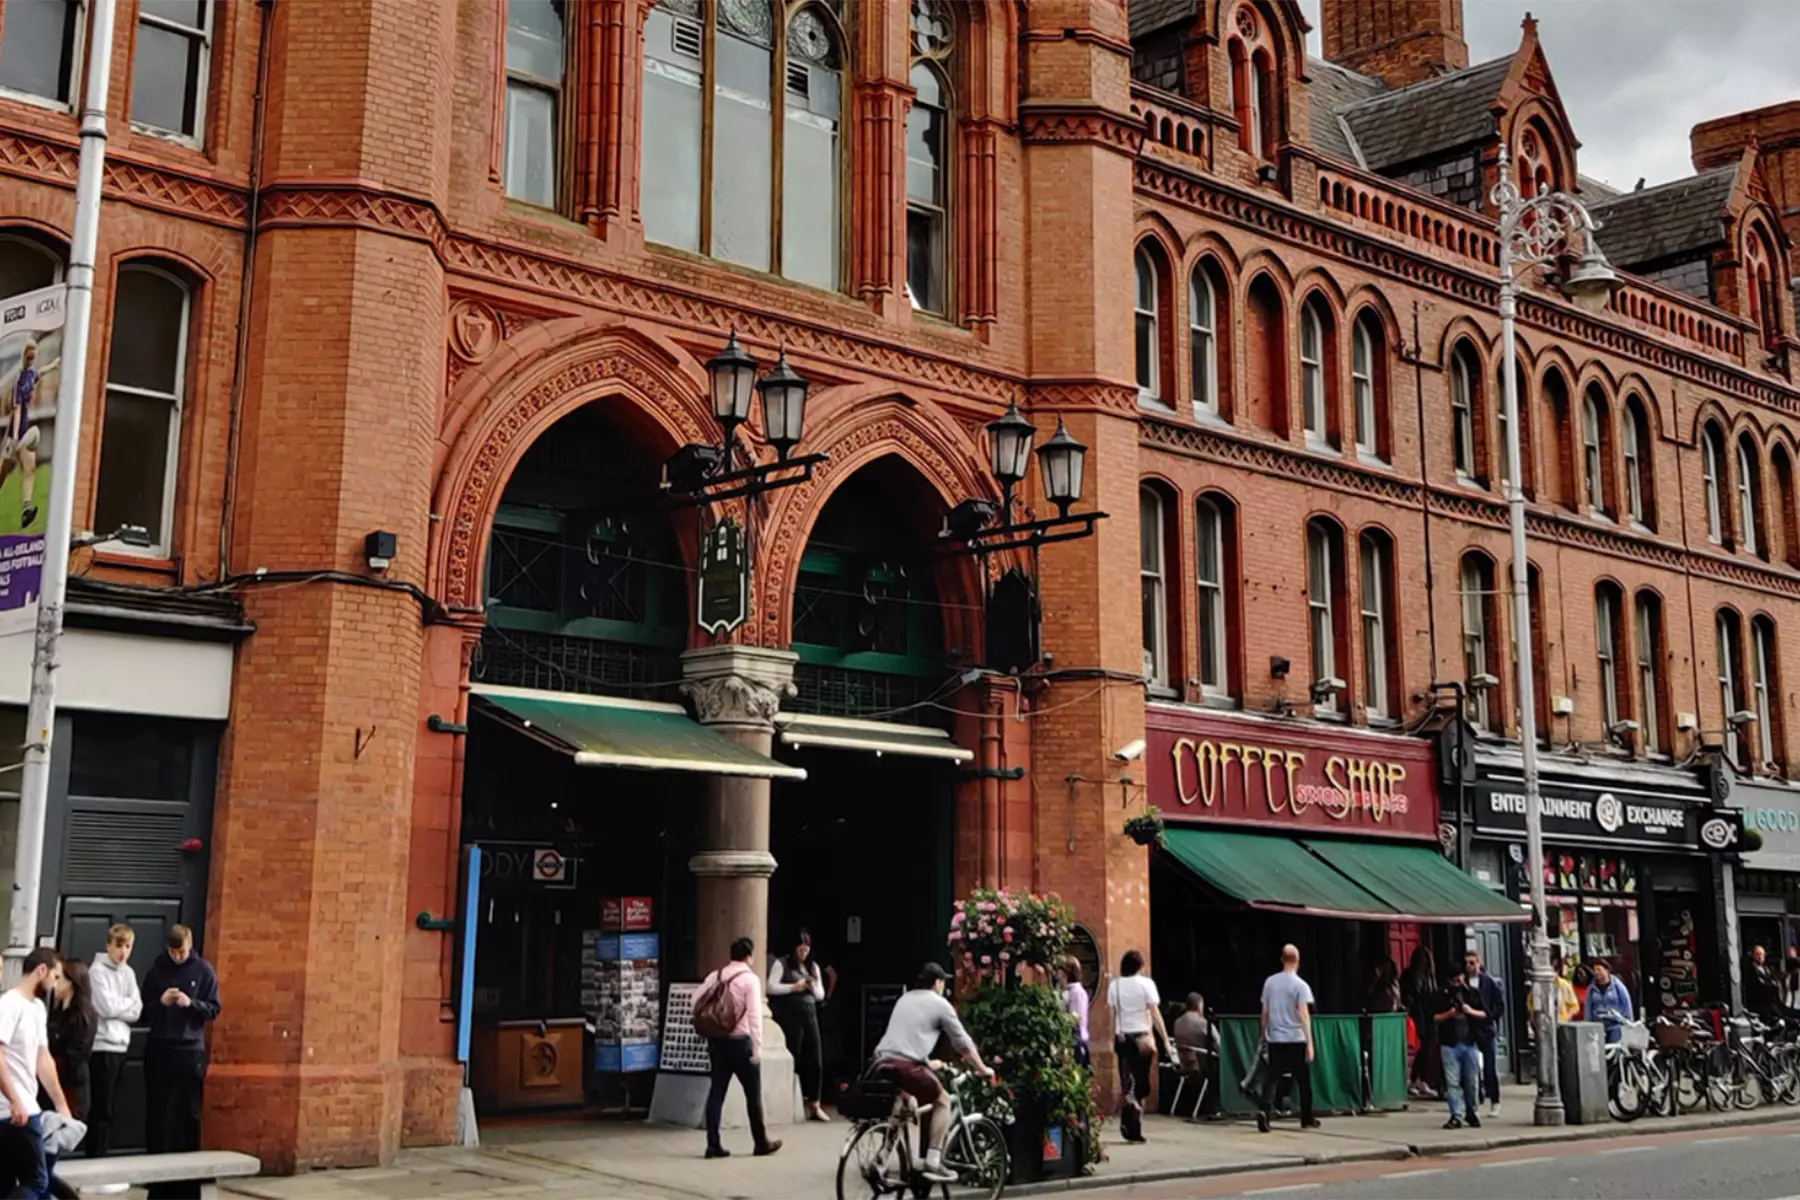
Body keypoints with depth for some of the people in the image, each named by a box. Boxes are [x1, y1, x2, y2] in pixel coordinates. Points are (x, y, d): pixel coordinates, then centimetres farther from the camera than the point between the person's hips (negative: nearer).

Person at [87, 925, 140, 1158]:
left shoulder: (129, 973, 13)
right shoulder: (97, 971, -7)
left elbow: (136, 1012, 7)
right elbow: (107, 1008, -16)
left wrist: (119, 1006, -10)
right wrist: (128, 1002, -1)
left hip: (121, 1045, 7)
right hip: (102, 1045, -7)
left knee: (111, 1108, 10)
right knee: (101, 1108, -4)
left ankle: (101, 1154, 16)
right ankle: (95, 1156, 2)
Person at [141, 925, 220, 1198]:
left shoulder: (203, 970, 0)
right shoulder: (156, 969, 3)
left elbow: (214, 1009, 0)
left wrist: (190, 1003, -18)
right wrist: (160, 1002, -13)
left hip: (191, 1050, -1)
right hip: (159, 1049, 1)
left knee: (188, 1115, 2)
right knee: (157, 1114, 3)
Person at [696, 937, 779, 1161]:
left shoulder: (714, 976, 7)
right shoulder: (750, 978, -10)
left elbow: (696, 1002, 6)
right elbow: (754, 1015, -15)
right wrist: (757, 1047, -14)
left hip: (716, 1040, 5)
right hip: (740, 1042, -5)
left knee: (717, 1092, 6)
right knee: (753, 1093, 7)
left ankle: (713, 1145, 2)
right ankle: (761, 1143, 16)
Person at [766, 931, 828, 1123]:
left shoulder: (814, 967, 16)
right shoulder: (781, 964, 0)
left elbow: (821, 995, 16)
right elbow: (771, 987, -9)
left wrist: (814, 988, -6)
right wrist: (794, 987, -19)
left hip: (810, 1014, 5)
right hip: (790, 1014, -5)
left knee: (815, 1061, 1)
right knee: (793, 1060, -4)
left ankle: (814, 1106, 6)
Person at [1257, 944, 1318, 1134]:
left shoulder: (1269, 982, 5)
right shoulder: (1300, 985, -7)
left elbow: (1265, 1012, 8)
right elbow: (1304, 1015, -14)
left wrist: (1264, 1034, 20)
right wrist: (1310, 1043, -15)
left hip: (1275, 1039, 3)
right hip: (1296, 1039, -3)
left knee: (1272, 1077, 1)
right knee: (1303, 1080, 11)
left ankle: (1264, 1110, -21)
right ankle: (1307, 1119, 19)